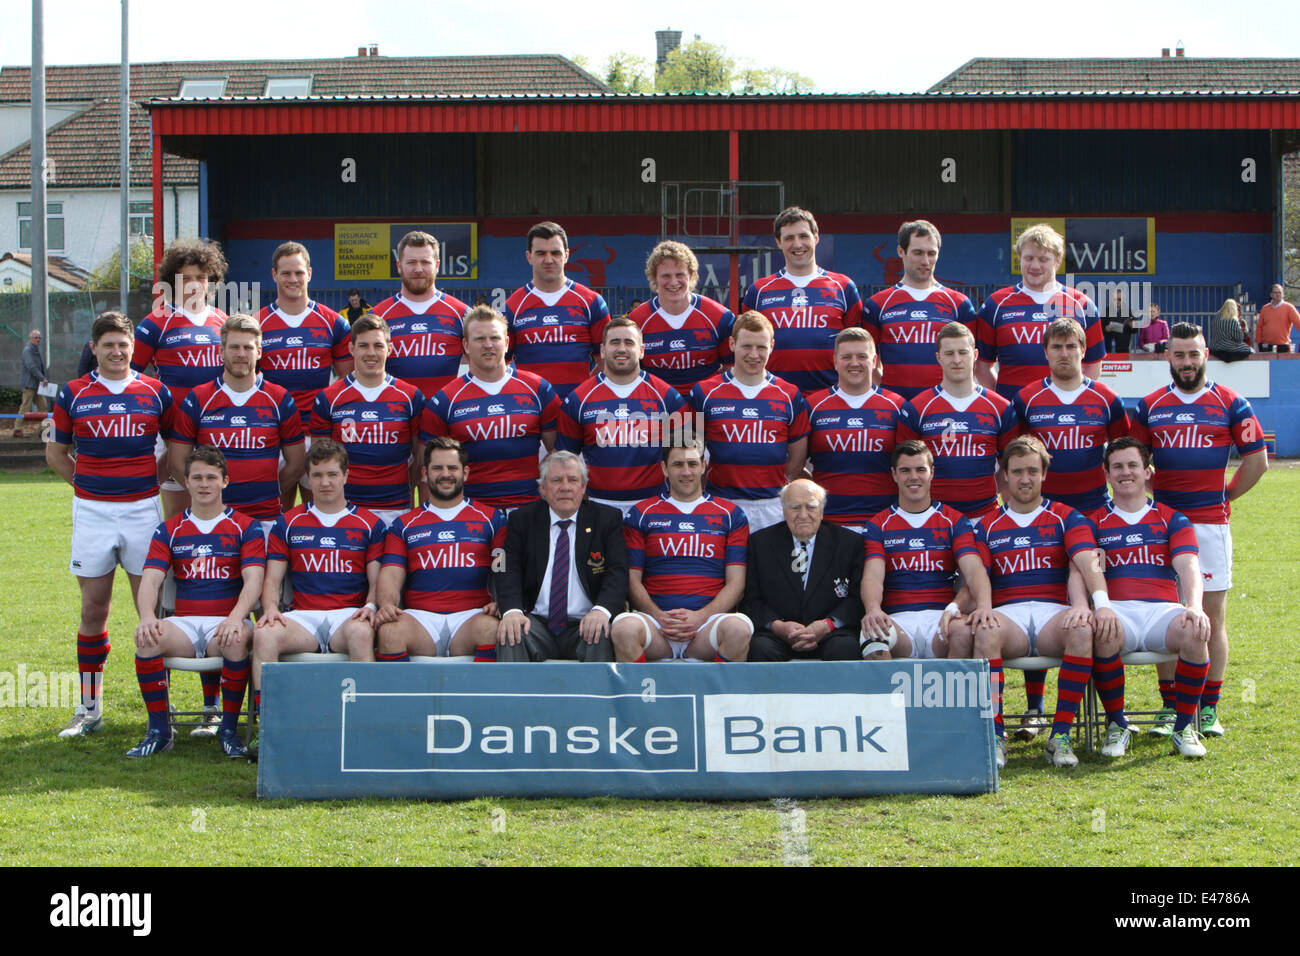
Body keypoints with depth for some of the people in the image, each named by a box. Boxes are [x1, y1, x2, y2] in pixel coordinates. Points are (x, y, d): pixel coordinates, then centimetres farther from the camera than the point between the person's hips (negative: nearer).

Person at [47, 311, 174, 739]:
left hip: (143, 509, 0)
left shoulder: (156, 393, 4)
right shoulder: (73, 394, 4)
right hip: (91, 512, 1)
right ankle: (89, 708, 13)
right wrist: (88, 482, 6)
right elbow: (55, 452, 14)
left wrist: (152, 481, 6)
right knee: (93, 609, 5)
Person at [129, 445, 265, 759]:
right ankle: (158, 730, -16)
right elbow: (150, 580, 2)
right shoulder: (169, 530, 13)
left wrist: (236, 618, -26)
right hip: (185, 623, 2)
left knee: (237, 640, -38)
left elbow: (253, 580, -6)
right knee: (148, 639, -31)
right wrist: (147, 617, -21)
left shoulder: (245, 527, 7)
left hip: (227, 622, -2)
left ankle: (229, 729, -19)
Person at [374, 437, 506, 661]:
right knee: (389, 630, -34)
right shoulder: (404, 525, 20)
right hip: (420, 616, 1)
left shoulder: (491, 519, 18)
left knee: (491, 628, -37)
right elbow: (391, 574, 8)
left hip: (472, 616, -1)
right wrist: (387, 605, -15)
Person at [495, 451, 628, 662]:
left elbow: (617, 573, -2)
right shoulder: (522, 520, 12)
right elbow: (509, 571, 2)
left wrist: (601, 610, -24)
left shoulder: (607, 519, 9)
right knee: (509, 634, -31)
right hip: (537, 623, 1)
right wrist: (512, 610, -21)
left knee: (602, 636, -34)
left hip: (584, 626, -1)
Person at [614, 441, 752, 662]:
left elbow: (736, 583, 7)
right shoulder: (641, 514, 15)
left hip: (708, 619, 0)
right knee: (624, 628, -35)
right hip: (655, 619, 0)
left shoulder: (730, 515, 15)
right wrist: (659, 617, -11)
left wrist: (700, 616, -11)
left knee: (738, 628, -35)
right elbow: (633, 580, 9)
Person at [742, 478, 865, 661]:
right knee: (759, 648, -33)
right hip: (778, 635, 1)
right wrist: (777, 626, -13)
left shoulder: (849, 542, 10)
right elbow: (751, 600, 6)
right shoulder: (760, 542, 11)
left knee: (845, 649, -34)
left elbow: (858, 597, 3)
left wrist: (828, 625, -14)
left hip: (829, 634, -1)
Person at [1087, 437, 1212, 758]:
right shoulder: (1094, 523, 17)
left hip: (1162, 609, 1)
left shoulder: (1172, 520, 17)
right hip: (1116, 610, -1)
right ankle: (1116, 725, -15)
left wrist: (1194, 606, -23)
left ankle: (1184, 726, -14)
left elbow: (1188, 567, -1)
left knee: (1194, 633, -35)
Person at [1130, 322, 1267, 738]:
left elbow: (1257, 459, 6)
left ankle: (1209, 708, 4)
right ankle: (1170, 707, 6)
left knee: (1214, 616, -1)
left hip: (1211, 522, -2)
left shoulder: (1231, 404, 3)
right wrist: (1160, 490, 7)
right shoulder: (1150, 406, 9)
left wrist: (1225, 495, 4)